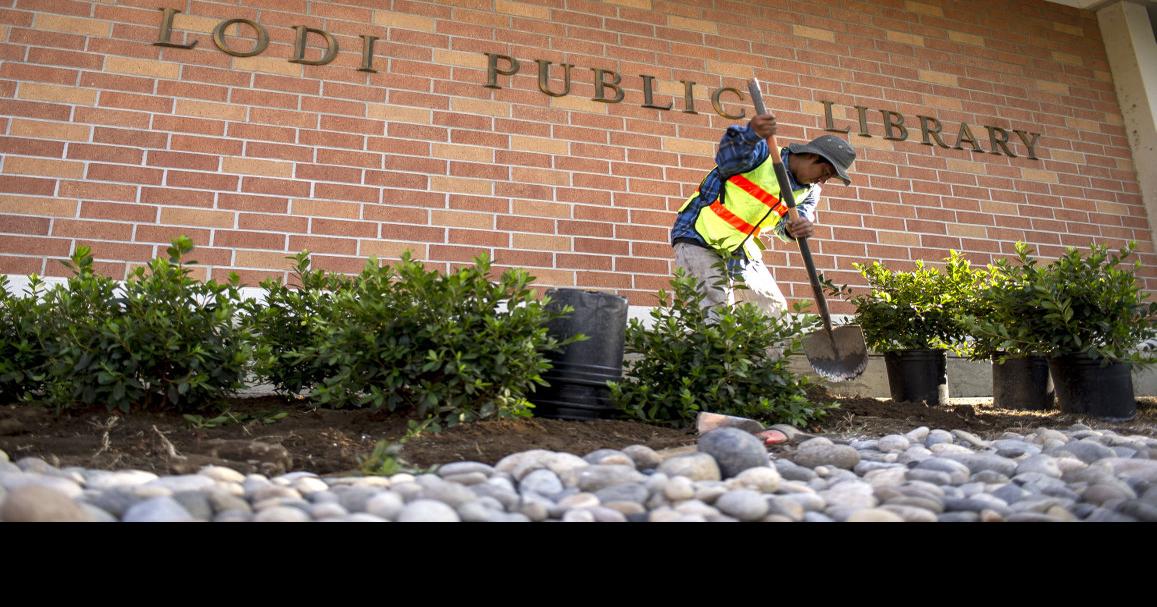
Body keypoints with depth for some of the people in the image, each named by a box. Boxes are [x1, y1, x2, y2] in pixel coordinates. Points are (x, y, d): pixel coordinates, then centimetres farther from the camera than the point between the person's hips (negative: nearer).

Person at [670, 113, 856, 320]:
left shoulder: (809, 192, 8)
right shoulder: (763, 153, -11)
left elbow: (784, 225, -9)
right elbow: (727, 160, -32)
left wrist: (796, 228, -34)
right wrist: (752, 133, -53)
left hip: (741, 250, 7)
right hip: (700, 236, -7)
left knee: (775, 310, 8)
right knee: (714, 312, -20)